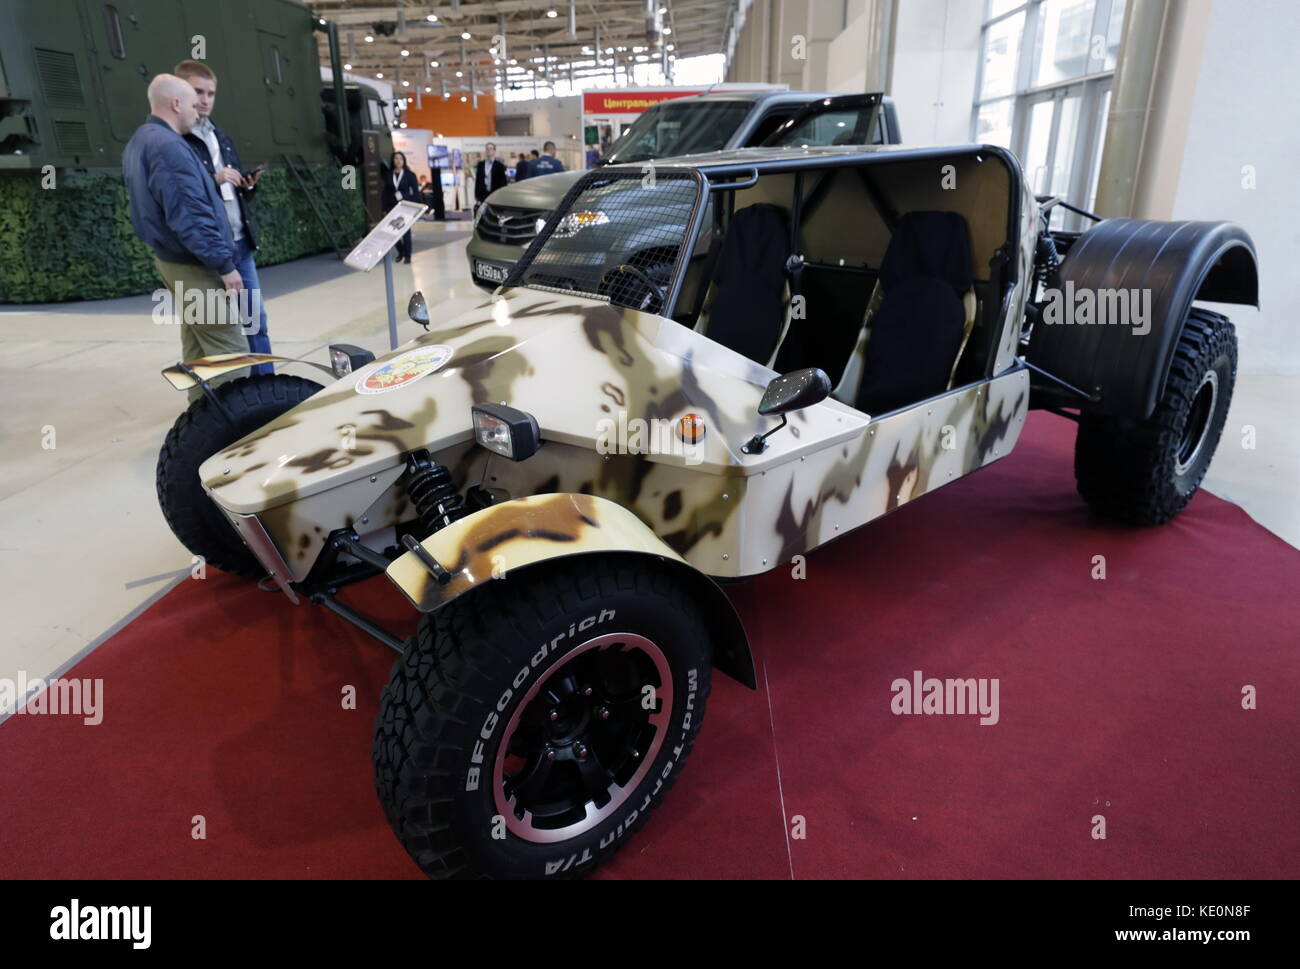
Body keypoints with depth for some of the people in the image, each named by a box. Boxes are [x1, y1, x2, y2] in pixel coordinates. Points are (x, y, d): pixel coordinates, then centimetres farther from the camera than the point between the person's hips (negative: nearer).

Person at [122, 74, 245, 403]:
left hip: (170, 260, 11)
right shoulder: (169, 146, -19)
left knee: (197, 349, 16)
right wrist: (224, 264, -21)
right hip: (195, 265, -11)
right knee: (229, 351, -9)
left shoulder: (137, 144, 14)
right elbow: (190, 215, -24)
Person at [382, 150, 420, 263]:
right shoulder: (388, 175, 7)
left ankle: (407, 255, 6)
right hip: (392, 206, 2)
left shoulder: (409, 175, 2)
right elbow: (386, 193, 9)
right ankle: (400, 252, 21)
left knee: (406, 230, -5)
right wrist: (385, 209, 4)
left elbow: (416, 192, 2)